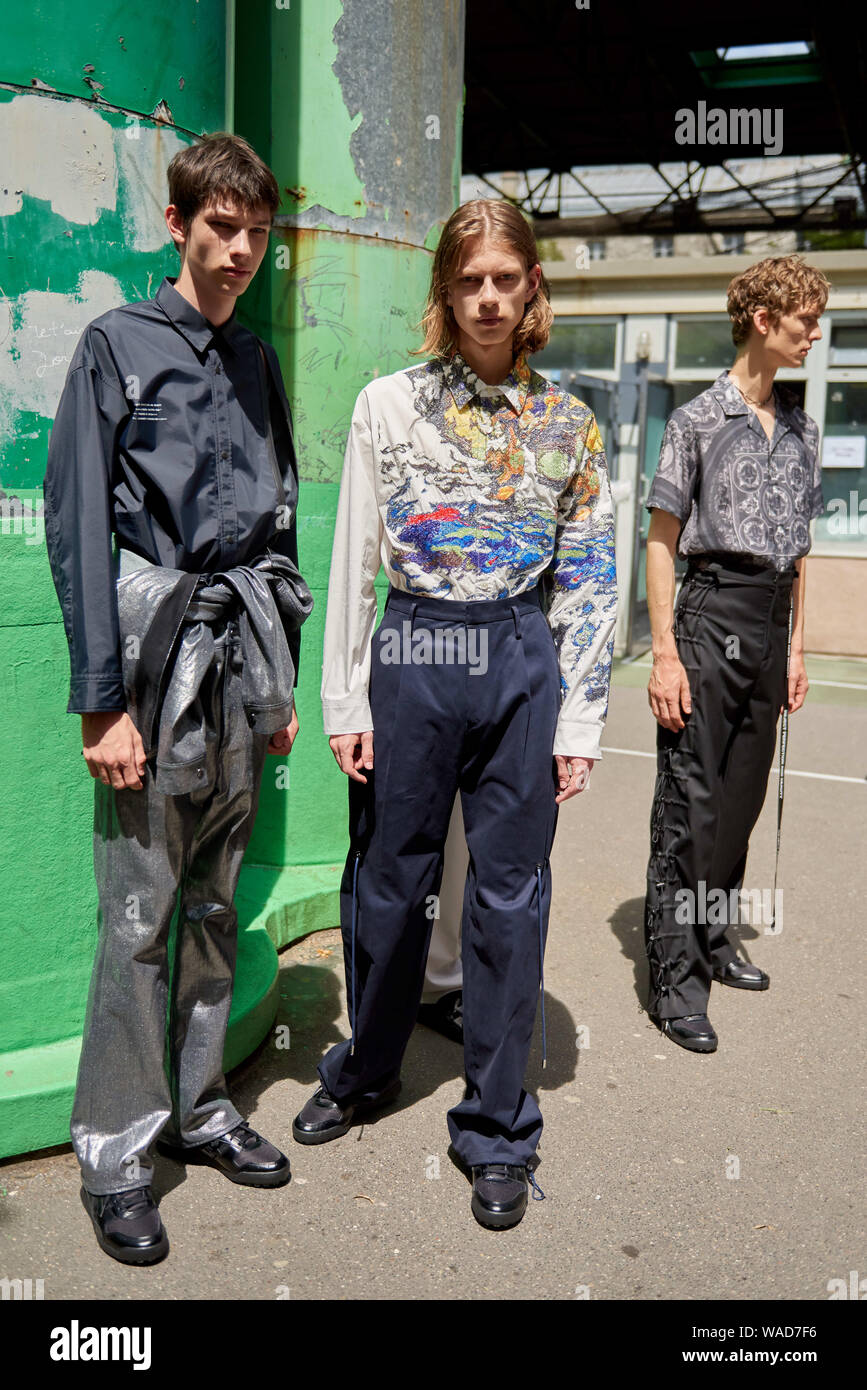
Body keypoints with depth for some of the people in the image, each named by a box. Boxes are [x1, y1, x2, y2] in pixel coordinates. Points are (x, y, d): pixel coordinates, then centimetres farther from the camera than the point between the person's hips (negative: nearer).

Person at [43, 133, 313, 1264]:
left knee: (217, 904, 13)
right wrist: (103, 703, -14)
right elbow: (78, 529, -8)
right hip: (158, 650, -5)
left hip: (242, 659, 6)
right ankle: (117, 1155, 15)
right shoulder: (119, 345, -1)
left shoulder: (258, 364, 16)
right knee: (138, 919, -1)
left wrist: (284, 680, 14)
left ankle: (198, 1106, 28)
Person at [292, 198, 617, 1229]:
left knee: (511, 893, 6)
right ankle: (365, 1072, 37)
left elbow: (589, 582, 5)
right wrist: (343, 698, -3)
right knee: (390, 879, 11)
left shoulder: (569, 424, 6)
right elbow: (352, 559, 1)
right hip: (413, 657, 0)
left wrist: (579, 719, 1)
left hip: (522, 663, 1)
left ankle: (497, 1130, 23)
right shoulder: (390, 404, 2)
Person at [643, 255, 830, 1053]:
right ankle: (674, 976, 4)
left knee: (743, 798, 12)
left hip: (770, 621, 6)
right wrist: (664, 652, -13)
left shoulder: (801, 430, 15)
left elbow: (797, 550, 19)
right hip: (711, 613, -6)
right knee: (690, 801, -4)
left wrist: (796, 649, 16)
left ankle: (712, 940, 28)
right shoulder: (700, 420, -3)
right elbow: (662, 539, -6)